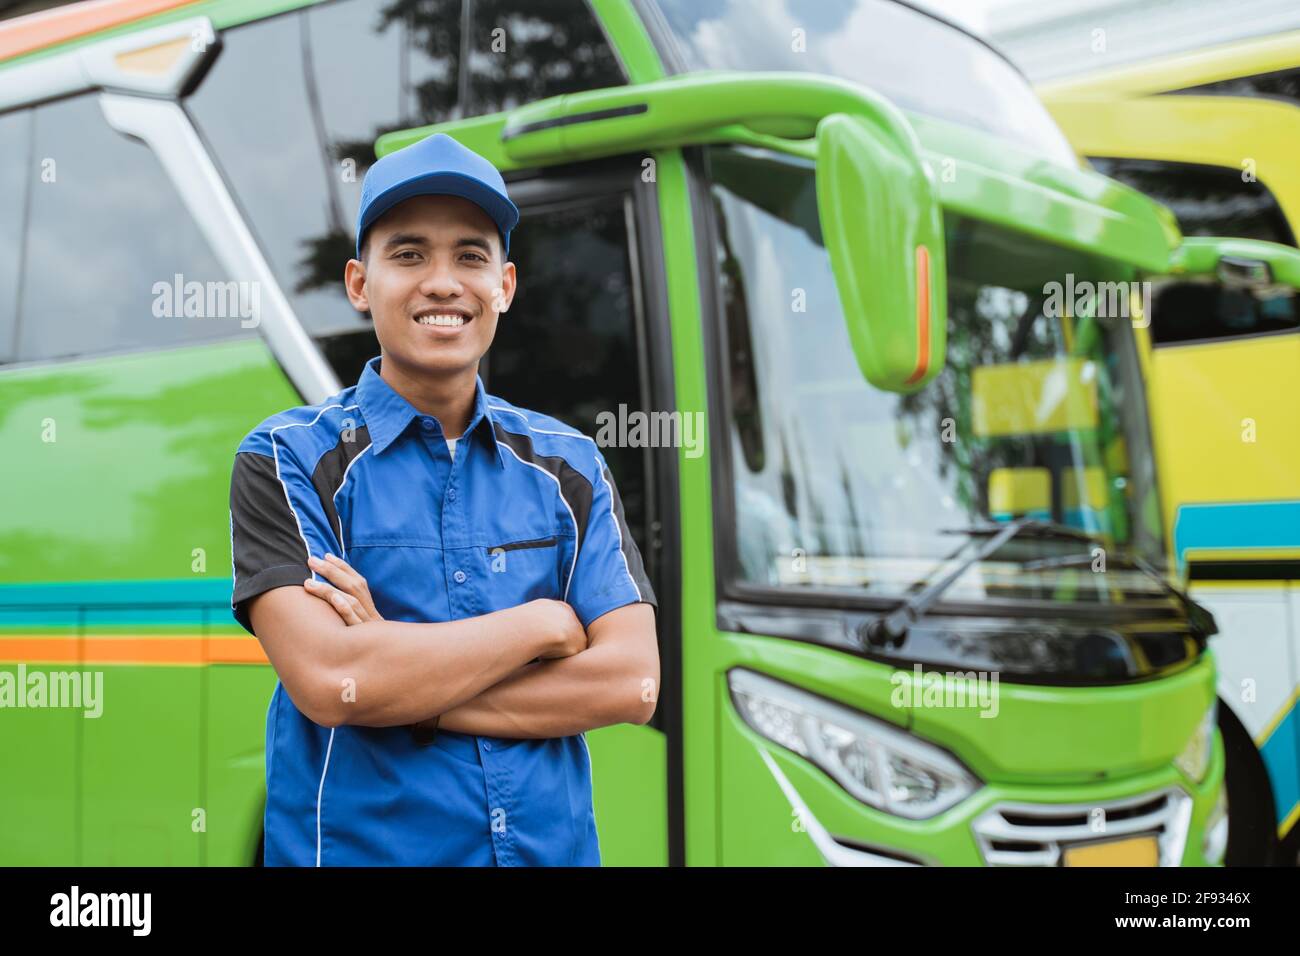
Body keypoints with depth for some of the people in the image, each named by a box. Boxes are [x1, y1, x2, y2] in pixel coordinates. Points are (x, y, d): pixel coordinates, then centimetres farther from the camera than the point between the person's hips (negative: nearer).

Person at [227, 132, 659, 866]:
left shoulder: (570, 465, 2)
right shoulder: (287, 460, -7)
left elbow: (632, 683, -9)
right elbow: (325, 682, -21)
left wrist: (399, 674, -17)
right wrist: (542, 624, -12)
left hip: (555, 844, 3)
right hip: (356, 843, -3)